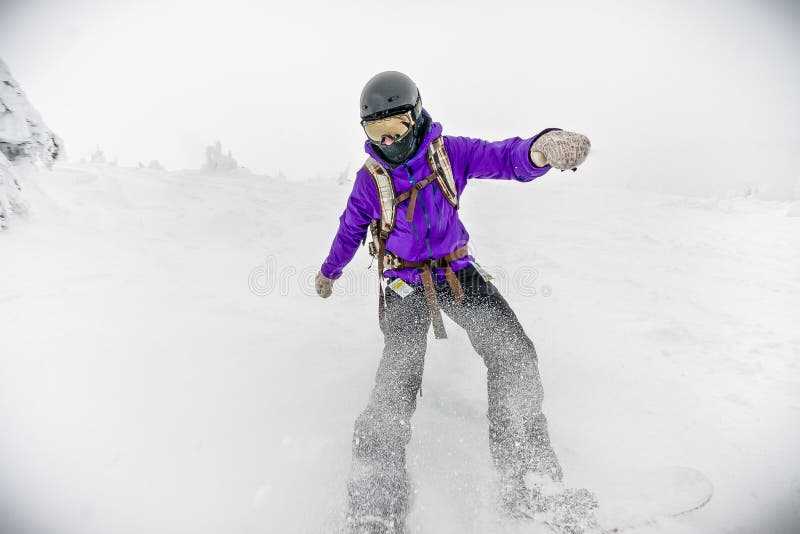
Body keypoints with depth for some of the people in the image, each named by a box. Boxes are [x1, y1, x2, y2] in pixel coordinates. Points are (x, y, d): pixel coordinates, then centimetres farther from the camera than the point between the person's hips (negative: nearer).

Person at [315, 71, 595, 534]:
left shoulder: (449, 152, -4)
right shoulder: (371, 178, -2)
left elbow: (506, 158, -17)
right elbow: (350, 230, 13)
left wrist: (541, 148, -43)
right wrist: (329, 272, 29)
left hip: (457, 271, 1)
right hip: (404, 283, -1)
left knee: (513, 351, -16)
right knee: (398, 379, -17)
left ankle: (528, 481, -6)